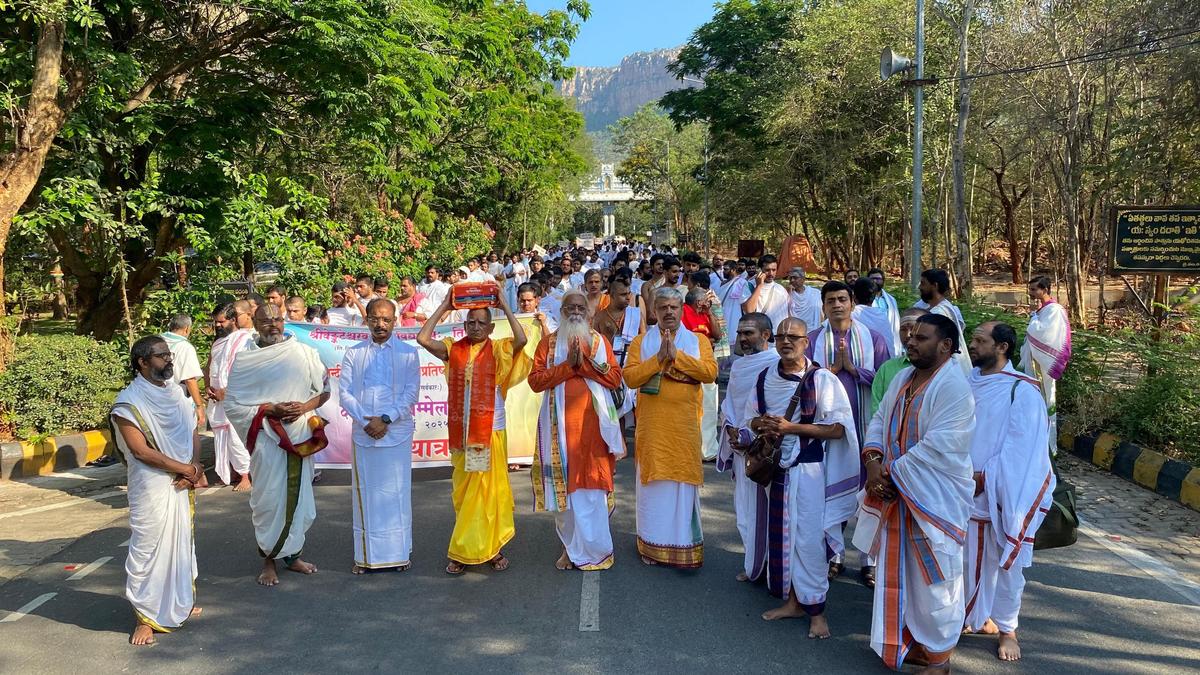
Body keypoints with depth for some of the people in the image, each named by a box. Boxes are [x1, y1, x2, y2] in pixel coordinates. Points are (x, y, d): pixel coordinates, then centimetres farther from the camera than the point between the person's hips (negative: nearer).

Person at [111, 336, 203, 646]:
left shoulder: (175, 393, 7)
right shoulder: (129, 402, -13)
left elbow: (193, 432, 10)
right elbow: (140, 450, -17)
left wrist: (195, 466, -8)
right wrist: (186, 468, -14)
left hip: (183, 484, 7)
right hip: (151, 487, -6)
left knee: (182, 542, 17)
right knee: (148, 548, -3)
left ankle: (180, 601, 33)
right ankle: (145, 617, 7)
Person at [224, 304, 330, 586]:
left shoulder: (305, 353, 2)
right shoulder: (244, 360, -2)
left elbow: (325, 389, 6)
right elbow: (232, 404, -3)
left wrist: (304, 407, -11)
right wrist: (270, 409, -15)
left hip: (301, 436, 2)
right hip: (267, 438, -2)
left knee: (299, 498, 9)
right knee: (269, 500, 1)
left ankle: (292, 554, 25)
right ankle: (268, 560, 15)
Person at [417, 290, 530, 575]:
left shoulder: (498, 350, -2)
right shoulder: (453, 349, 5)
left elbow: (521, 339, -20)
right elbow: (423, 338, -7)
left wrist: (505, 306, -15)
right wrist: (443, 307, -4)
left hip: (490, 431, -3)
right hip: (460, 432, 3)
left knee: (490, 490, 2)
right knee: (462, 493, 10)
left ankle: (492, 548, 14)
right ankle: (464, 552, 20)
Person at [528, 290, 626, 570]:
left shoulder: (599, 341, 9)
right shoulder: (548, 343, 8)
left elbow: (615, 378, -1)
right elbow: (535, 380, -4)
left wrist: (584, 363, -12)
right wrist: (568, 364, -12)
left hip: (592, 423, 0)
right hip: (560, 423, 0)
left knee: (592, 485, -1)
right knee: (563, 484, 2)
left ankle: (594, 549, 10)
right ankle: (570, 548, 14)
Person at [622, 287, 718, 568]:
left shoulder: (698, 341, 8)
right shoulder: (641, 341, 7)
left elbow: (710, 372, -7)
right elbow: (629, 377, -5)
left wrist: (677, 355, -14)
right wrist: (659, 358, -15)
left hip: (685, 424, 0)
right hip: (653, 424, 0)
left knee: (684, 480, 1)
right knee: (654, 481, 4)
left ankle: (684, 544, 11)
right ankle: (653, 546, 14)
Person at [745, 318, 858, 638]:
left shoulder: (822, 379, -11)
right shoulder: (765, 378, 5)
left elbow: (838, 428, -14)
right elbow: (752, 418, 15)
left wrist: (791, 427, -21)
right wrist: (764, 425, -10)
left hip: (809, 469, -5)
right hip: (775, 465, 5)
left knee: (809, 537, -3)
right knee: (781, 534, 11)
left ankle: (815, 609, 10)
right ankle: (792, 600, 25)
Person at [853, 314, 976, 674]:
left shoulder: (954, 387, -18)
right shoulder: (902, 378, 9)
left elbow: (938, 447, -24)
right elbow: (880, 420, 10)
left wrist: (892, 472, -18)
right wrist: (874, 461, -8)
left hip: (935, 499, -8)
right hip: (897, 495, 8)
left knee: (933, 578, 4)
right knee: (901, 572, 17)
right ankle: (911, 642, 33)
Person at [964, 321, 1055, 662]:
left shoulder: (1022, 391, -12)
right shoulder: (968, 382, 4)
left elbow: (1020, 448, -16)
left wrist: (984, 477, -17)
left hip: (1003, 494, -4)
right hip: (966, 490, 4)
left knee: (1004, 562, 8)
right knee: (972, 558, 14)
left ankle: (1006, 629, 25)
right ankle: (977, 617, 32)